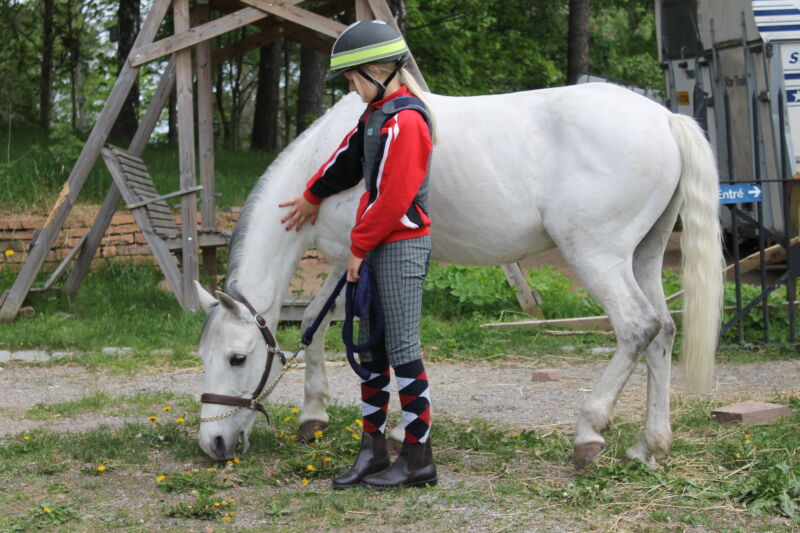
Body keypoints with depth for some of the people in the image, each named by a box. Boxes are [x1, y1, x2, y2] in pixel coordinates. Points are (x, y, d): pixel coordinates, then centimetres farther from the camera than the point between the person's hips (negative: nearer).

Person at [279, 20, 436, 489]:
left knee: (403, 350, -6)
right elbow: (350, 157, 30)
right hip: (378, 246, 10)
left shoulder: (405, 120, -17)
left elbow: (393, 197, -21)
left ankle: (419, 459, 1)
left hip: (402, 246, -10)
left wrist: (359, 247, -13)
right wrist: (312, 197, 42)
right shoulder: (380, 112, 14)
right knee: (371, 349, 12)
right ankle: (373, 450, 20)